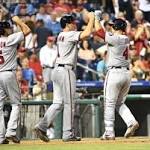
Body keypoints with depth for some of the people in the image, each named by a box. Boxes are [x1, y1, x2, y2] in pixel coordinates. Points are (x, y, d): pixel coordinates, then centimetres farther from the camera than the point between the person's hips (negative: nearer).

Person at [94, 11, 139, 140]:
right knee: (120, 103, 18)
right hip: (127, 73, 7)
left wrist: (97, 17, 5)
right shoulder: (126, 39, 11)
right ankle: (131, 122, -5)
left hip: (115, 72, -7)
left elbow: (99, 30, -11)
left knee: (109, 104, 0)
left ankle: (109, 133, -1)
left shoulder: (114, 38, -10)